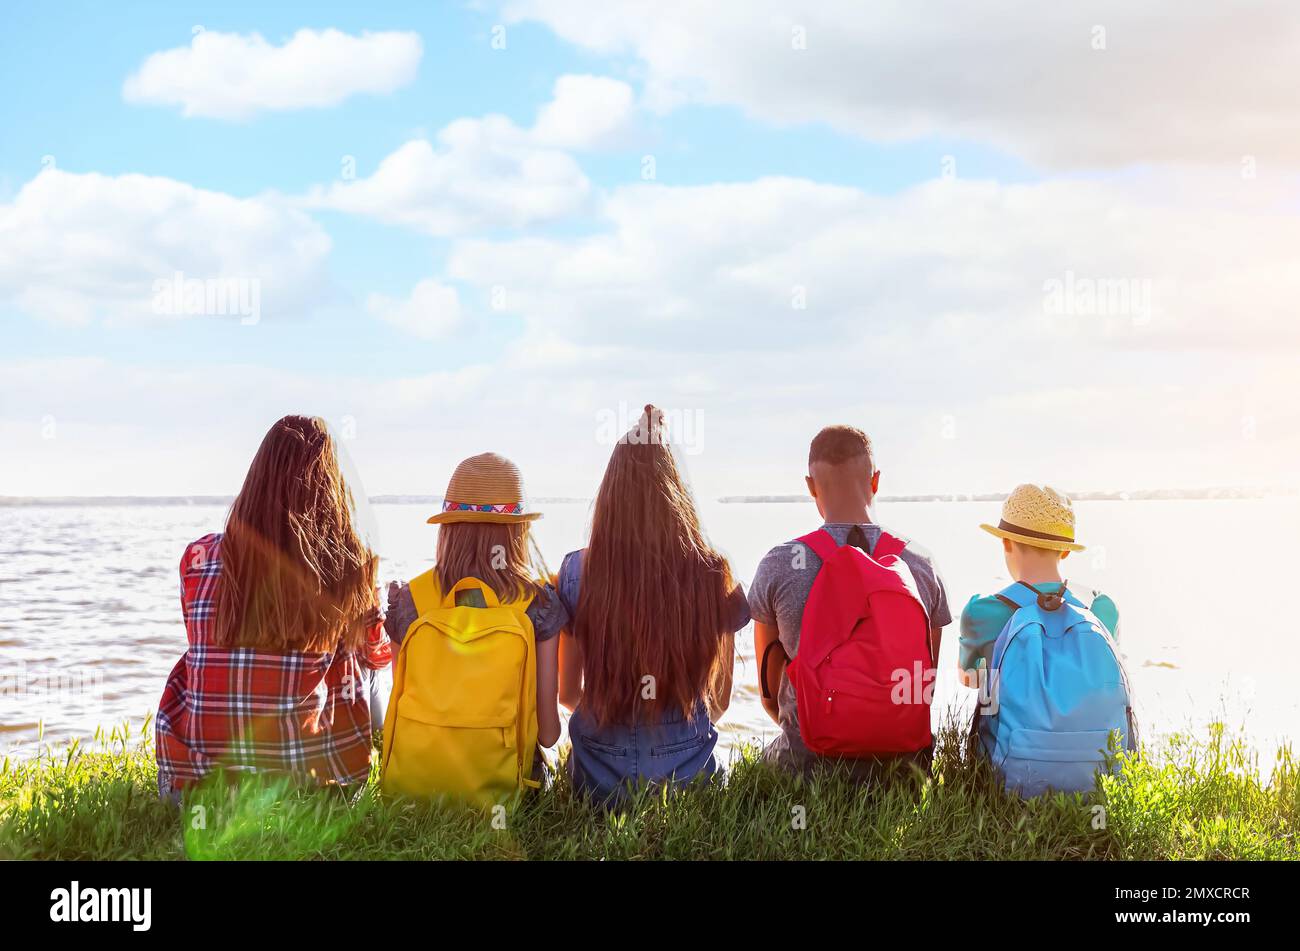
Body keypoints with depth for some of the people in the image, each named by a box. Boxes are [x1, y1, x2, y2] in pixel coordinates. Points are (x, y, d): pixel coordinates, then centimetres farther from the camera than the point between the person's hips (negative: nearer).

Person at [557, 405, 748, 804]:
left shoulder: (576, 572, -8)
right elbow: (720, 700, 4)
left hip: (599, 781, 1)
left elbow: (568, 693, 4)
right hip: (687, 773, -1)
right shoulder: (713, 575, -8)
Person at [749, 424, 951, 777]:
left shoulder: (776, 567, -9)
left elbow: (769, 692, 2)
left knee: (766, 758, 31)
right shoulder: (923, 565, -4)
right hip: (902, 760, 1)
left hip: (809, 761, -1)